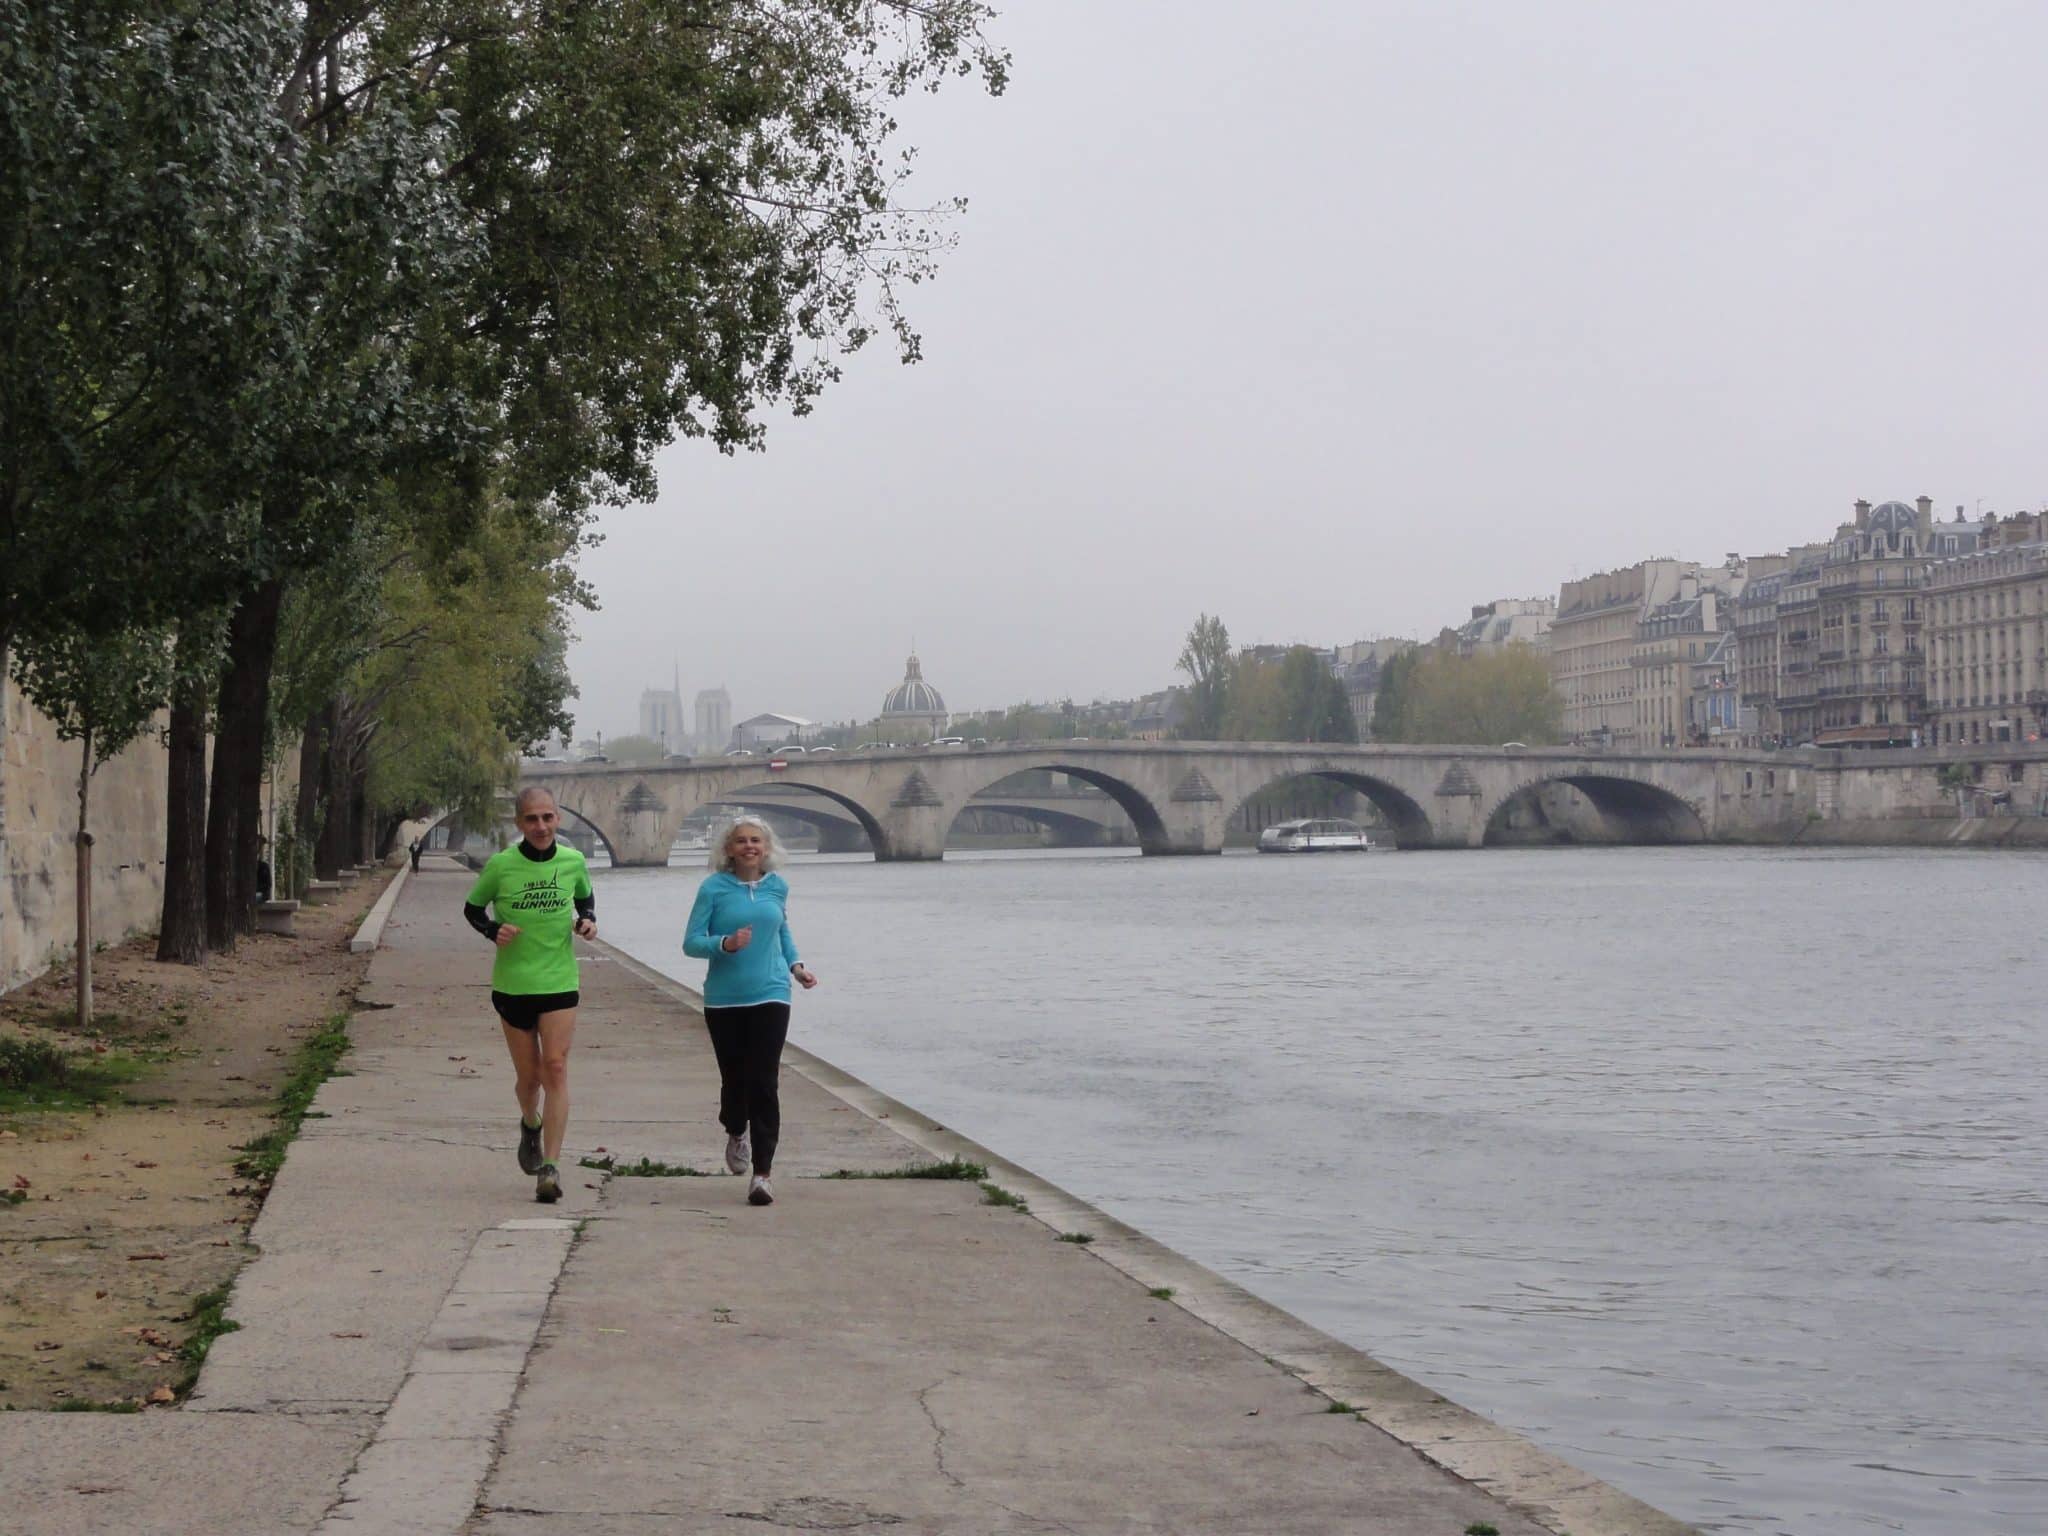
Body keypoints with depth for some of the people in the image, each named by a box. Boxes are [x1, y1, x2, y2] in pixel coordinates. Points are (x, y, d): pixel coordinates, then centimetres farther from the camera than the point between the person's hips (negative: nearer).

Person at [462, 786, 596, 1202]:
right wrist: (494, 930, -13)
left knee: (556, 1068, -12)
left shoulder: (573, 861, -1)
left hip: (560, 981, 0)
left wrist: (587, 920, -2)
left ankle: (550, 1168, -13)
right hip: (512, 983, 0)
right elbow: (472, 908, 6)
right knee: (528, 1075, 9)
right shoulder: (500, 865, -7)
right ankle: (531, 1126, 44)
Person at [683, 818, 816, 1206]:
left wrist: (795, 965, 9)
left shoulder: (777, 886, 6)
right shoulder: (714, 888, -4)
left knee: (763, 1083, -8)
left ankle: (762, 1173, -7)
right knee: (734, 1078, 8)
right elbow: (691, 942, -5)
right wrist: (724, 944, -23)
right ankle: (736, 1133, 43)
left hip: (770, 996, 1)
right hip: (724, 999, -1)